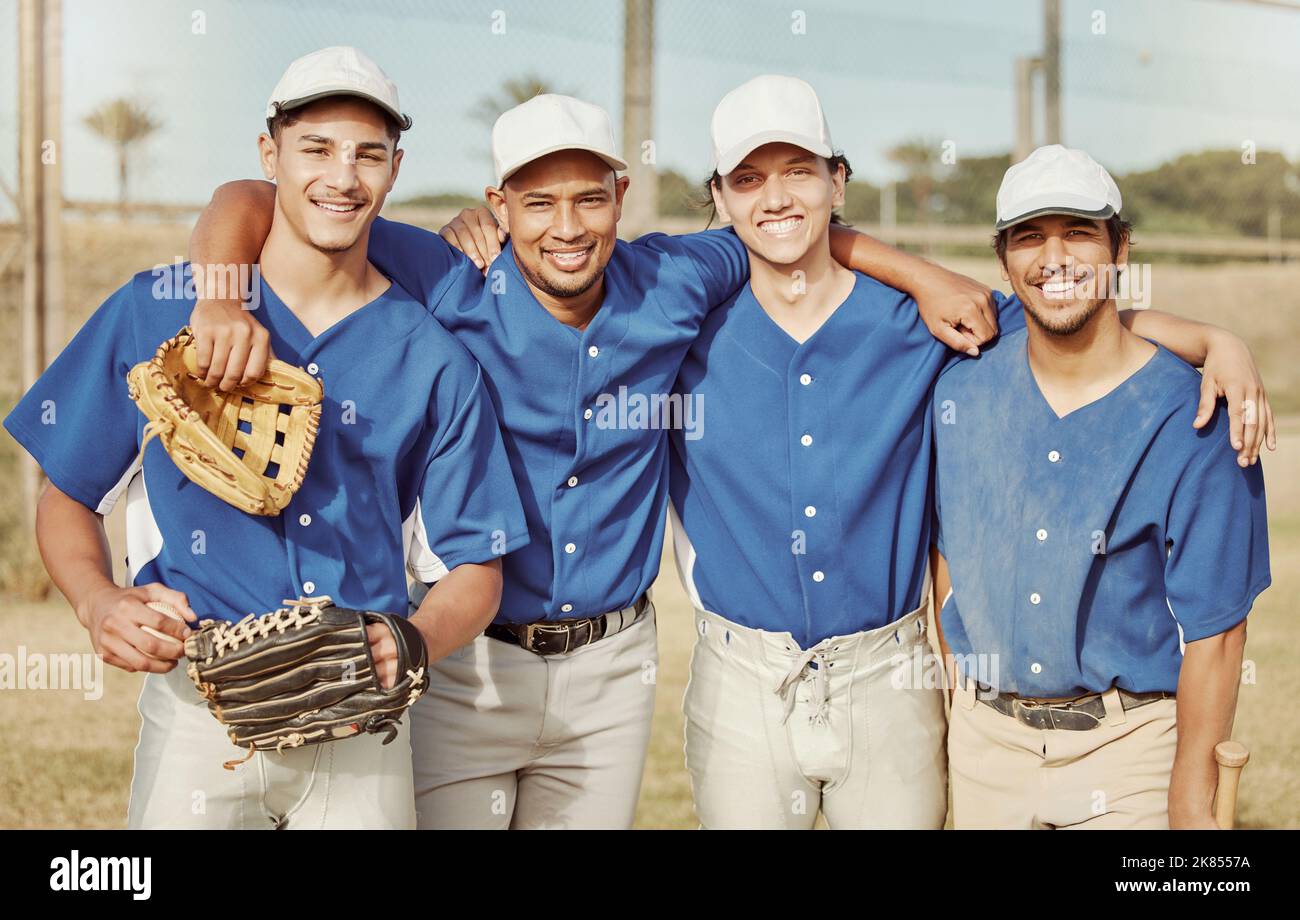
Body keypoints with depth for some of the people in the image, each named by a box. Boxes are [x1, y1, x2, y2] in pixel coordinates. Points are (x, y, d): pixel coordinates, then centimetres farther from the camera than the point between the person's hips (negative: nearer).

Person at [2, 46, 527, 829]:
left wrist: (411, 646, -16)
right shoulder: (155, 314, 2)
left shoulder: (435, 361, 3)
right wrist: (99, 604, -12)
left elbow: (475, 568, 5)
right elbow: (69, 498, 8)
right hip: (195, 713, -1)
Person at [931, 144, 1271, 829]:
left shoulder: (1192, 420, -12)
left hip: (1129, 745, -3)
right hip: (985, 738, 3)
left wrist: (1191, 807, -13)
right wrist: (960, 703, 9)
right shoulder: (962, 388, 0)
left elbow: (1214, 631, -12)